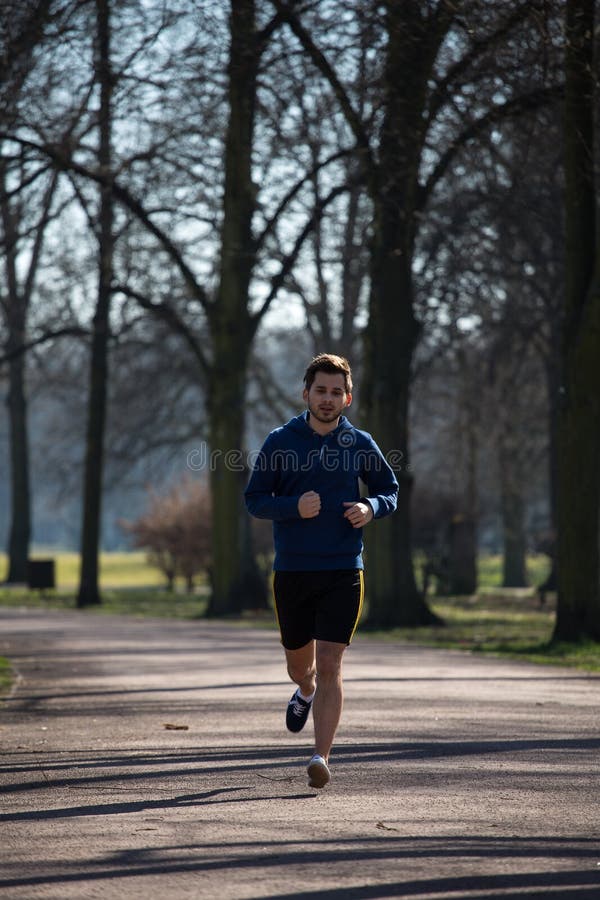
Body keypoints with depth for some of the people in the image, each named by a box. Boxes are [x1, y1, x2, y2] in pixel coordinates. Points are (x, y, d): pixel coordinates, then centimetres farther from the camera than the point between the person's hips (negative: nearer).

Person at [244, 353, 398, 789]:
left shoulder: (360, 444, 3)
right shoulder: (281, 441, 0)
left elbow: (390, 490, 15)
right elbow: (254, 499, 1)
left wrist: (372, 507, -8)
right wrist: (294, 507, -17)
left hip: (343, 572, -1)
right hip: (292, 570, 1)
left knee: (330, 666, -12)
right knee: (299, 662, 16)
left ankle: (322, 757, -12)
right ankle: (306, 693, 52)